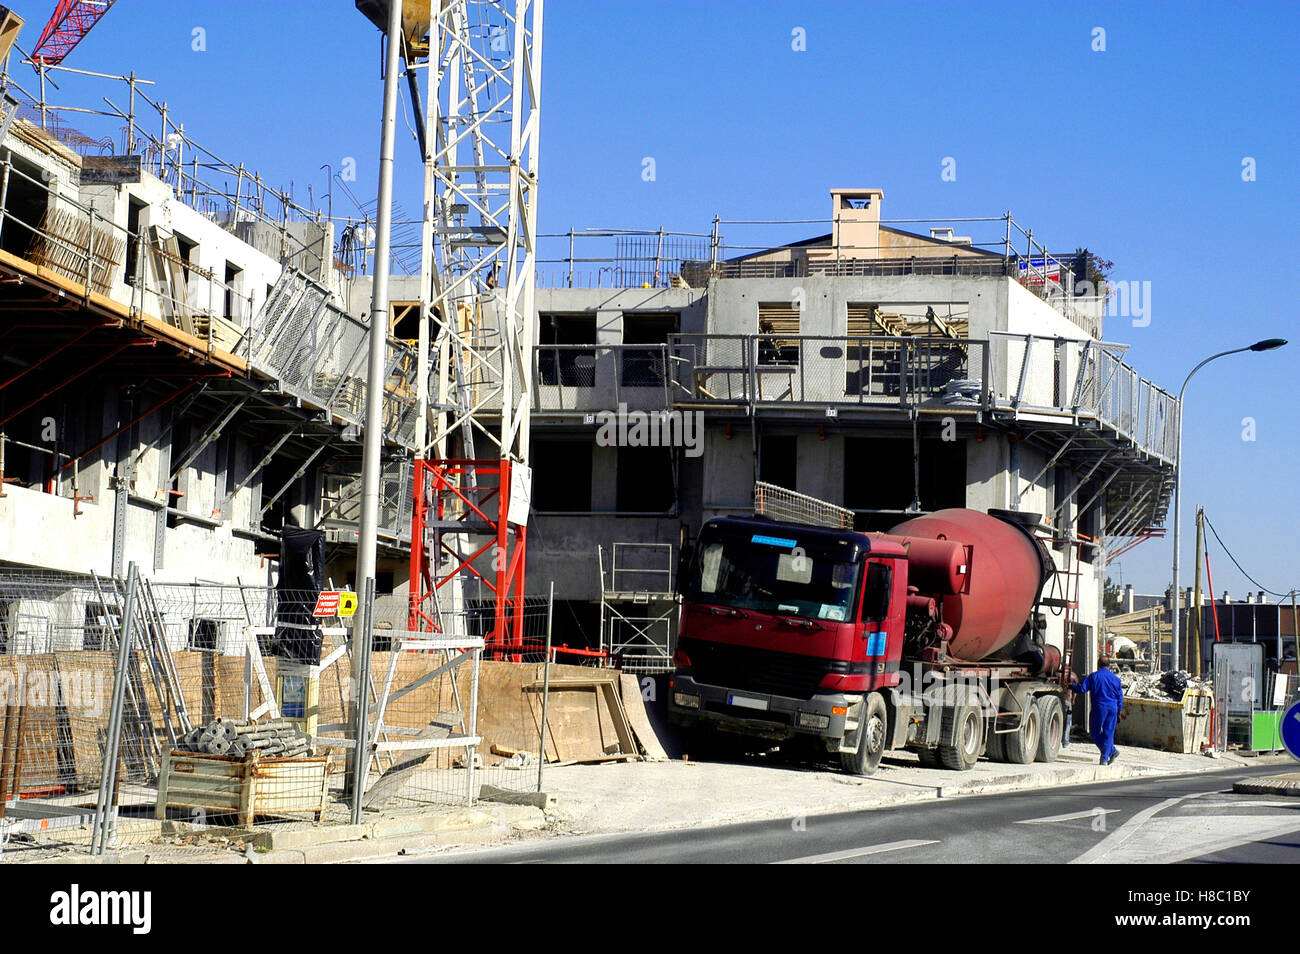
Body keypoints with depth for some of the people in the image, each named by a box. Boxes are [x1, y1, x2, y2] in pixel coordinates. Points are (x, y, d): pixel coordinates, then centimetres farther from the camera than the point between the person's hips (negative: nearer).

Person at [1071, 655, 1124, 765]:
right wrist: (1119, 712, 17)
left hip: (1099, 708, -4)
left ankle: (1112, 751, 5)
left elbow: (1082, 688, -6)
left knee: (1095, 732, 8)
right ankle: (1104, 758, 4)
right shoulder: (1115, 678, 8)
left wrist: (1072, 687, 14)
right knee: (1108, 734, 7)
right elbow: (1120, 697, 10)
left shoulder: (1093, 676, -2)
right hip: (1112, 708, 4)